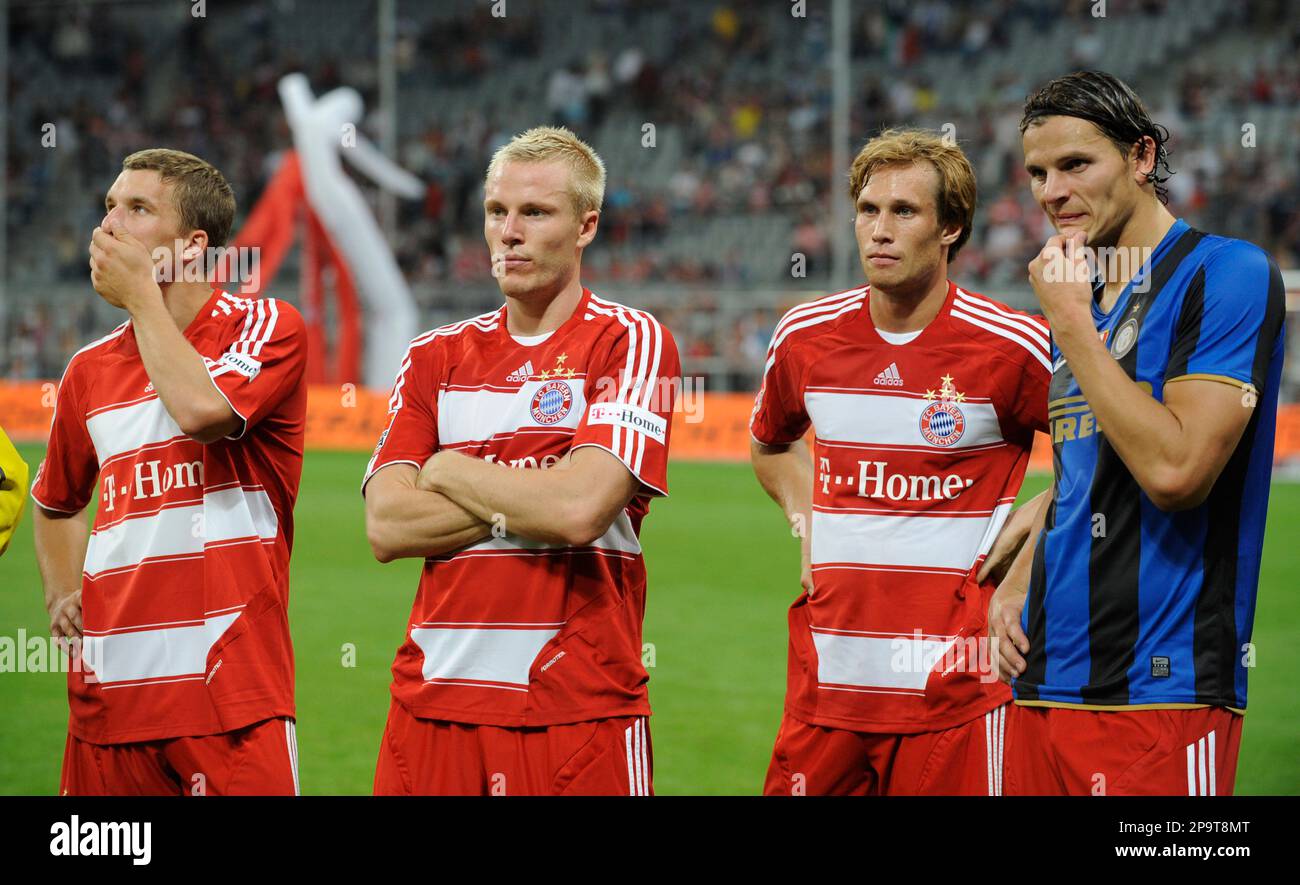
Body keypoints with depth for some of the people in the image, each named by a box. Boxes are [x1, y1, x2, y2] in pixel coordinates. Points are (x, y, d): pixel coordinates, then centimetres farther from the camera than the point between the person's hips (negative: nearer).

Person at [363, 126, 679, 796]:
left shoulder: (630, 342, -1)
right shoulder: (436, 357, 13)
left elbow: (580, 510, -15)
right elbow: (385, 526, 1)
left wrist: (448, 471, -1)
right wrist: (522, 505, -9)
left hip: (577, 709, -4)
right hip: (432, 707, 4)